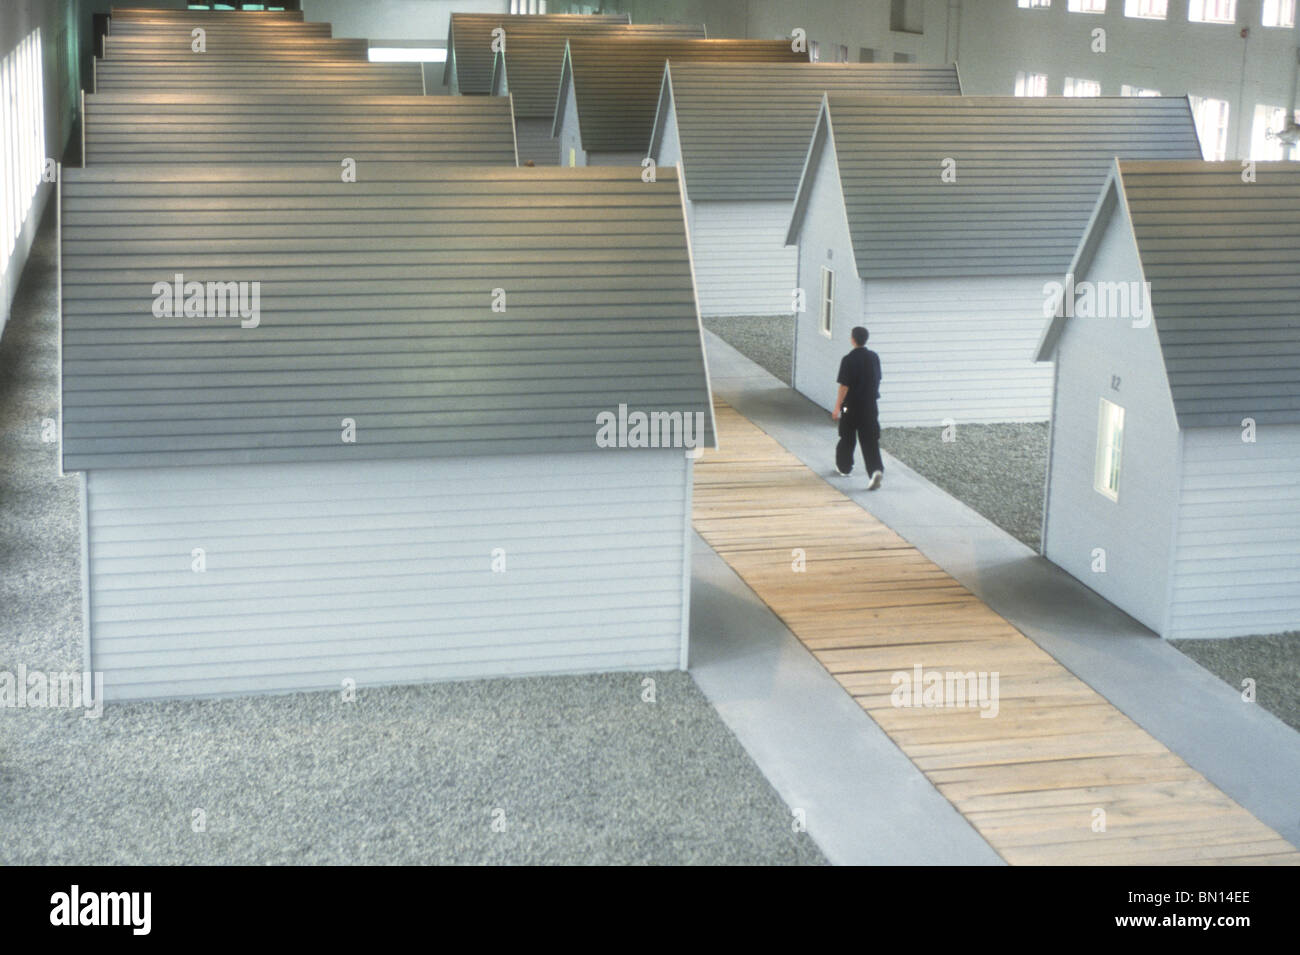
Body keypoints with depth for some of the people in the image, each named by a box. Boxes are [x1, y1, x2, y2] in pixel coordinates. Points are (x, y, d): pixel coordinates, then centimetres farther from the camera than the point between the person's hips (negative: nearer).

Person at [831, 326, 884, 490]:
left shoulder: (849, 360, -15)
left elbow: (844, 386, -16)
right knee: (870, 440, 0)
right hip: (871, 405, 3)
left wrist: (837, 407, -10)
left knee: (847, 438, 16)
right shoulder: (874, 357, 1)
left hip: (852, 405, -3)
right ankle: (876, 469, -17)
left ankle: (844, 467, 32)